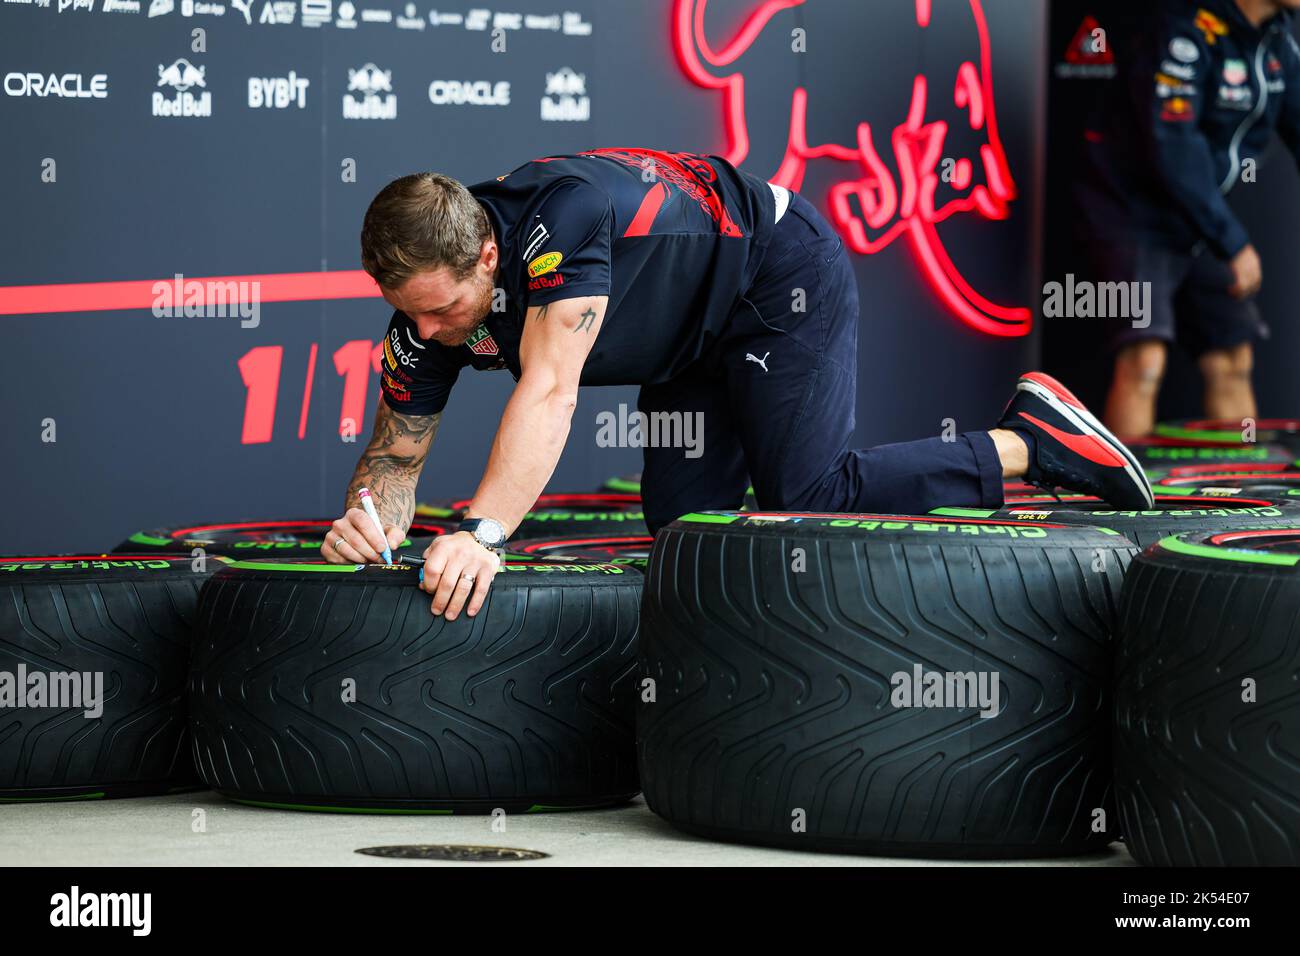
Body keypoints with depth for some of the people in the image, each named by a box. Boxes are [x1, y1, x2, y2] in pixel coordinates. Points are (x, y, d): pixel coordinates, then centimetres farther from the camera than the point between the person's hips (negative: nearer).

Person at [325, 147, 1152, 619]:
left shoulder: (563, 212, -40)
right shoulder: (427, 298, -17)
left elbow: (550, 392, -49)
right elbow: (397, 451, -9)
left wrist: (482, 534, -58)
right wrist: (371, 514, -33)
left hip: (781, 275, -9)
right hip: (695, 345, 9)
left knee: (806, 500, -17)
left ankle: (1028, 444, 0)